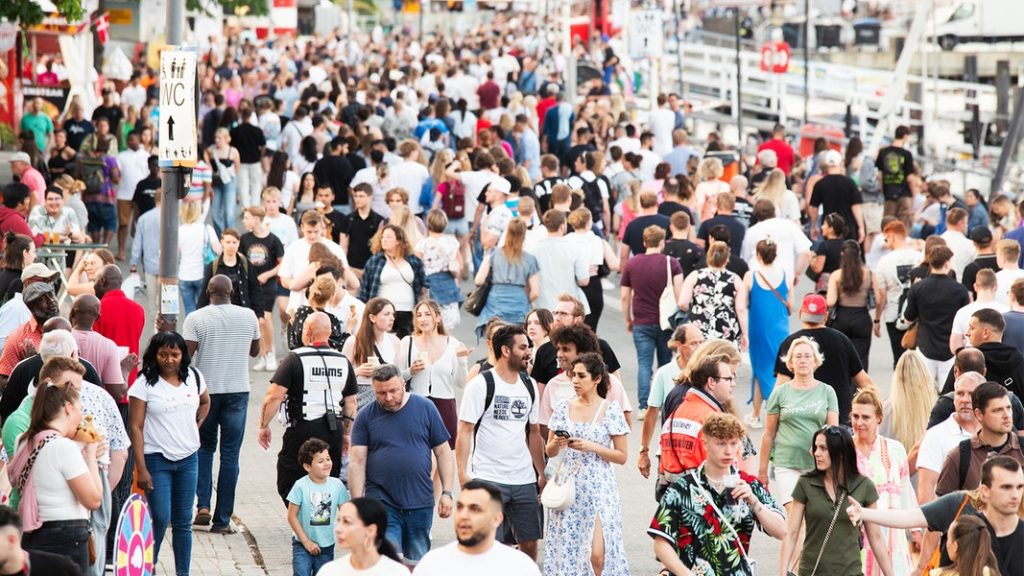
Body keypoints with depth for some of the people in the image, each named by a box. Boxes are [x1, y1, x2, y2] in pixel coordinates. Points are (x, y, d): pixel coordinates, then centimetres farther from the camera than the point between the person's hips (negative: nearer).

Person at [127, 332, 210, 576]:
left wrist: (196, 425, 10)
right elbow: (136, 427, -10)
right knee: (160, 519, -10)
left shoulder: (193, 377, 5)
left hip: (188, 458, 4)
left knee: (183, 522, 7)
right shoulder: (145, 384, -8)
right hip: (157, 458, -4)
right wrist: (141, 469, -14)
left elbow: (205, 402, 28)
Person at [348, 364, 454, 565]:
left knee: (417, 563, 9)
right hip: (382, 503, -2)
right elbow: (357, 462, -1)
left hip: (420, 503, 2)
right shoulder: (366, 417, 0)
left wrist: (447, 493, 0)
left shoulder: (425, 408, 3)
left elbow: (443, 453, 7)